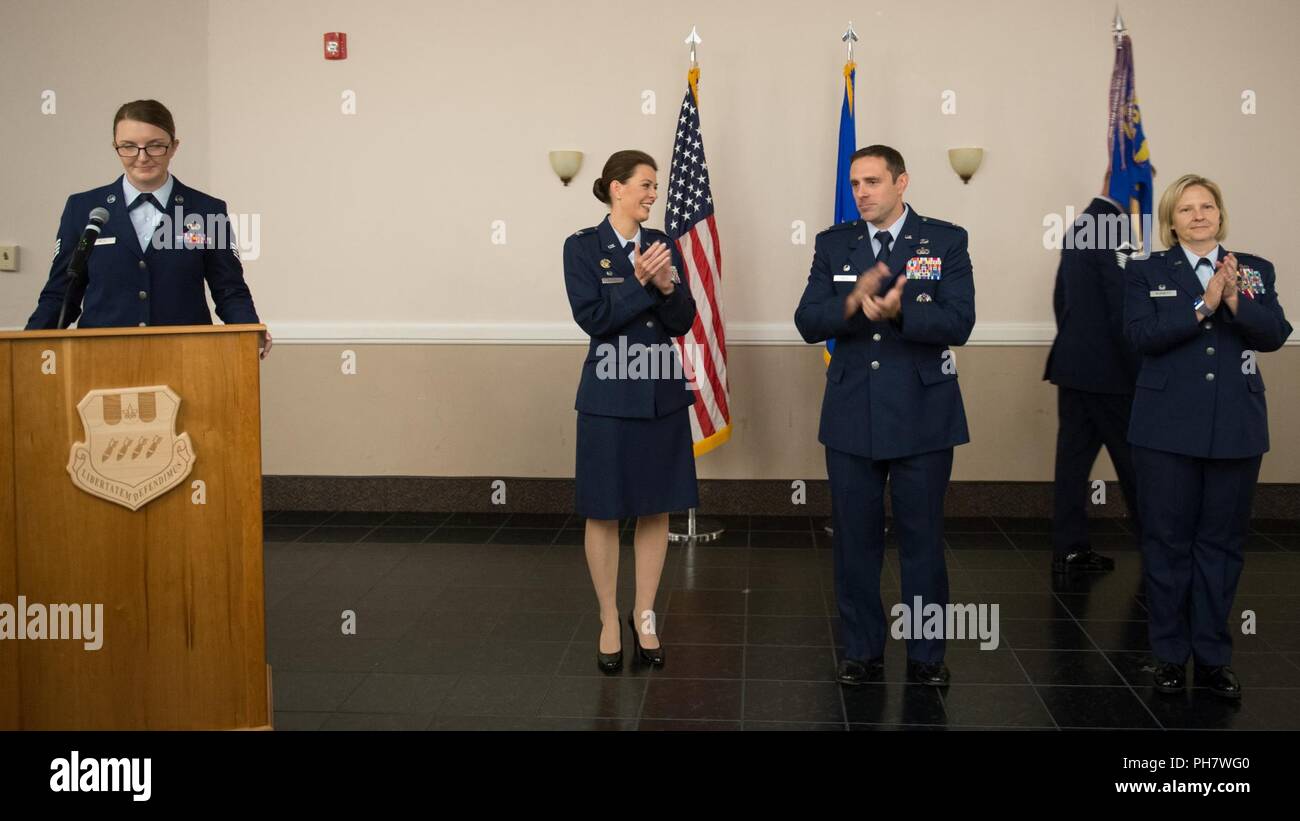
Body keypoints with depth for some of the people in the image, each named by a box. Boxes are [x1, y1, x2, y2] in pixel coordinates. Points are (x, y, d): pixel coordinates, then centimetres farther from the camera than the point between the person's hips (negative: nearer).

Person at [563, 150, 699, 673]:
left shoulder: (663, 244, 7)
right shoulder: (583, 247, -4)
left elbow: (684, 321, 3)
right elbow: (591, 317, -13)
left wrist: (667, 287, -15)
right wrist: (639, 282, -20)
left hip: (663, 394, 4)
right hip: (610, 396, -4)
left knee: (656, 510, 8)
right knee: (604, 512, 4)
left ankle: (644, 616, 22)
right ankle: (609, 621, 18)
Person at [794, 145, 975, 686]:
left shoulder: (946, 241, -2)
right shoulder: (834, 245, 6)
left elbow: (958, 323, -12)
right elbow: (807, 324, -3)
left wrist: (899, 311, -28)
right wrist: (852, 301, -22)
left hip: (922, 416, -2)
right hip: (852, 417, 2)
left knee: (922, 540, 7)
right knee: (855, 541, 9)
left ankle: (927, 656, 19)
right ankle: (862, 653, 22)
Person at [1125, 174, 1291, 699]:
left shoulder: (1256, 270, 9)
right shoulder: (1148, 272, 3)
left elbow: (1275, 335, -4)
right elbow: (1141, 335, -11)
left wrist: (1236, 300, -19)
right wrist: (1203, 306, -19)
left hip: (1236, 430, 2)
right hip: (1168, 428, -2)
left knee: (1221, 542, 7)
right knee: (1168, 542, 4)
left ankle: (1213, 657, 16)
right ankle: (1170, 655, 14)